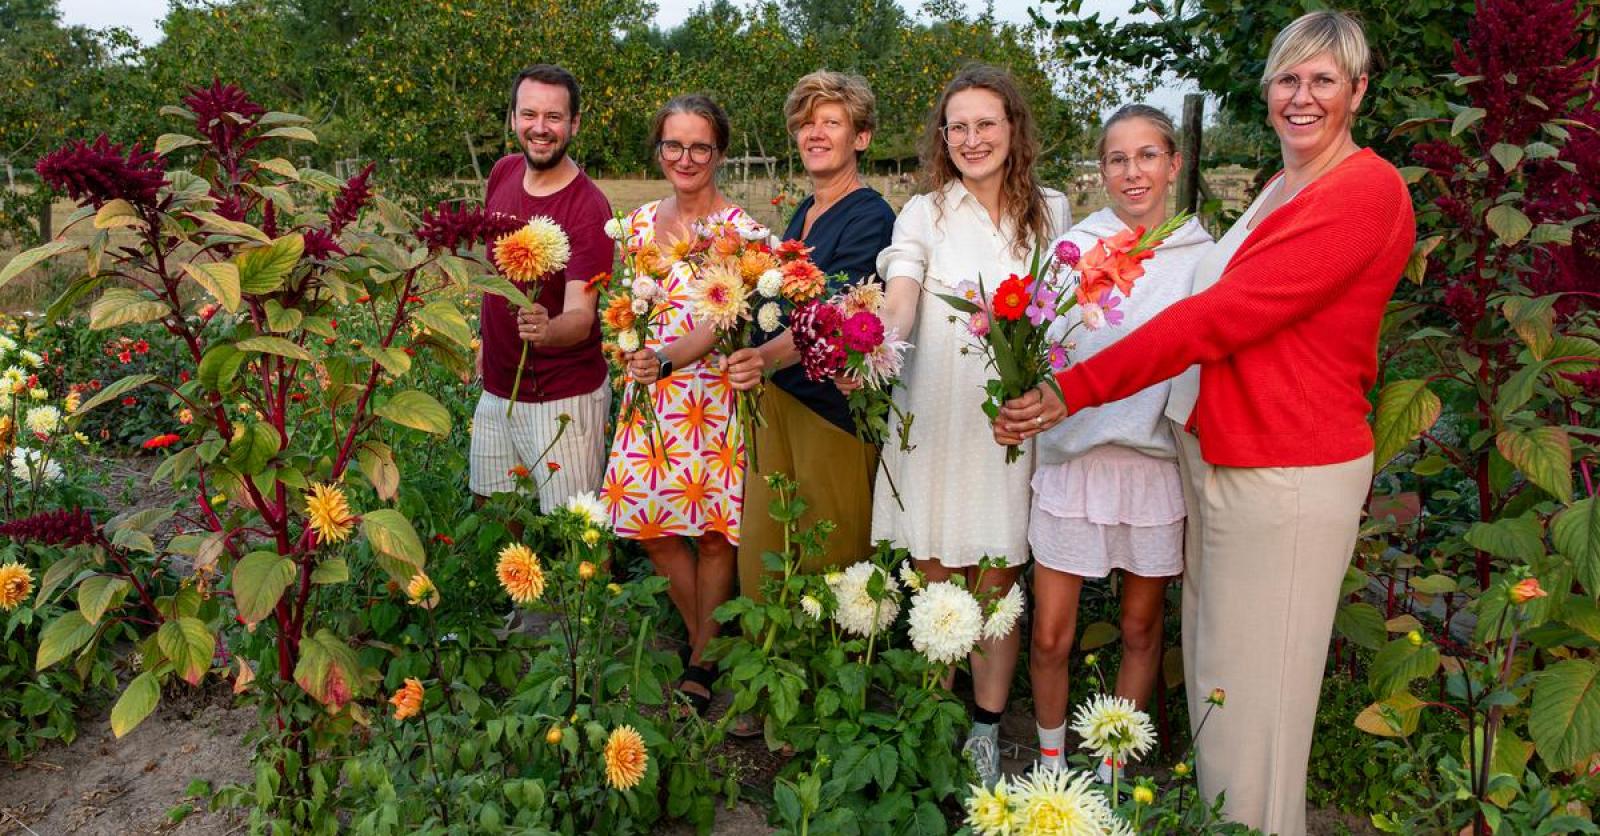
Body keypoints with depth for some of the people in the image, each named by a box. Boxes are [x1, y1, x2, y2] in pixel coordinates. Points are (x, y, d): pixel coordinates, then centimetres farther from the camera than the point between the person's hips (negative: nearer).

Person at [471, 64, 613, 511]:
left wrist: (547, 330, -50)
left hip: (564, 398, -6)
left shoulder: (588, 209, -20)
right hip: (497, 387, 7)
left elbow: (581, 317, -29)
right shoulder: (503, 173, 0)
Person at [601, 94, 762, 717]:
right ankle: (705, 638, 29)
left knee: (713, 532, 2)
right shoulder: (640, 222, 8)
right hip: (649, 393, 5)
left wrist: (666, 358, -34)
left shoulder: (738, 229, -8)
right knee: (654, 529, 6)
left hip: (713, 395, -5)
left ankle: (700, 666, 19)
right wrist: (634, 366, 8)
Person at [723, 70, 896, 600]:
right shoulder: (804, 212, 14)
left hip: (834, 402, -8)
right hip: (778, 393, 8)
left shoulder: (869, 217, -11)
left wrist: (767, 357, -40)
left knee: (830, 560, 3)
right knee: (761, 552, 9)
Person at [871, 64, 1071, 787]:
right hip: (933, 420, -1)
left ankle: (986, 732, 21)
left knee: (996, 585, 6)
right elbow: (899, 302, -14)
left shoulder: (1050, 212, 7)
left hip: (1013, 421, 1)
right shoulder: (924, 213, 1)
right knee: (935, 584, 7)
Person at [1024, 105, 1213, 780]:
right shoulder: (1072, 248, 2)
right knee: (1049, 636, 2)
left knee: (1140, 629, 14)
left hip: (1157, 462, 1)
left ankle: (1114, 769, 35)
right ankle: (1051, 762, 28)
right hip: (1072, 456, 0)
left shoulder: (1205, 257, 2)